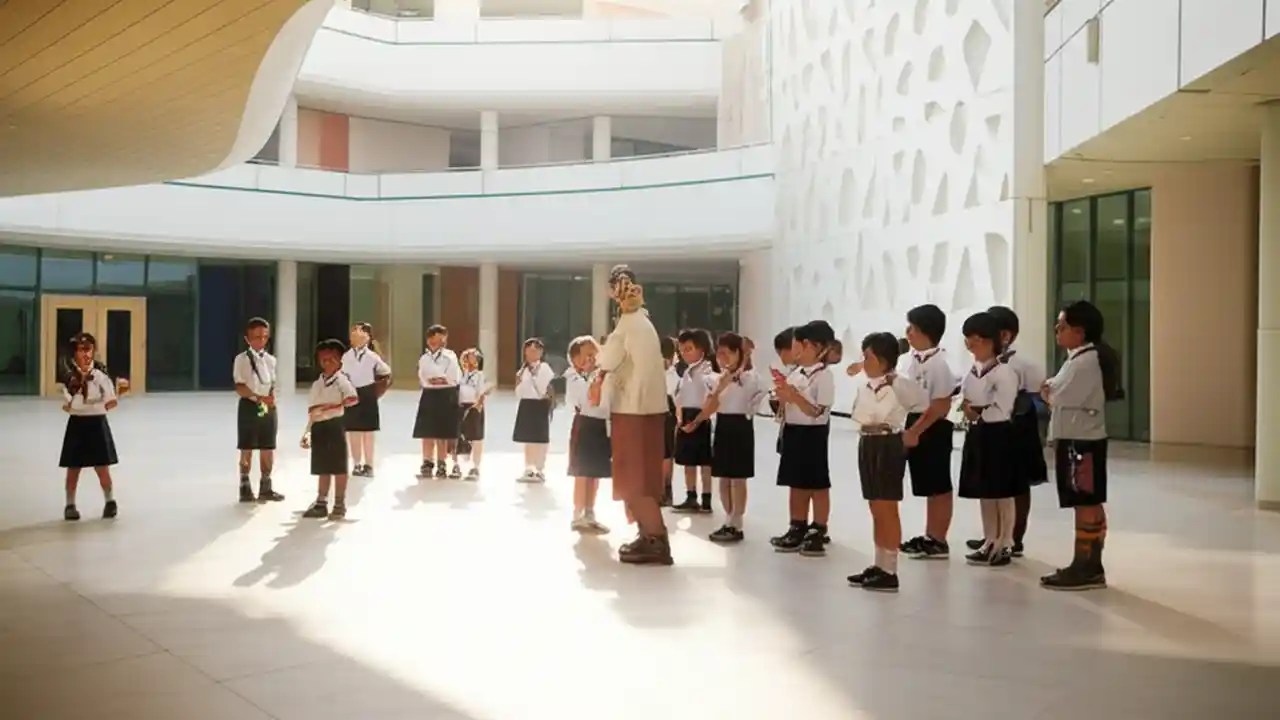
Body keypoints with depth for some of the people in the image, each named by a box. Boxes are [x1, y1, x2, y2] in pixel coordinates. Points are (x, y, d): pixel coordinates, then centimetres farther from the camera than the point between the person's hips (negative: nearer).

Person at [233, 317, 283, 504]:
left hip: (268, 408, 4)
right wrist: (258, 398, -23)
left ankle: (266, 487, 16)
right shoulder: (241, 359, -6)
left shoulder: (270, 359, 8)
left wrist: (272, 399, -9)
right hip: (249, 406, -4)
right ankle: (245, 488, 10)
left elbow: (272, 386, 11)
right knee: (247, 449, 1)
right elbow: (240, 387, -11)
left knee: (268, 449, 6)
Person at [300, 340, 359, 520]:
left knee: (339, 467, -1)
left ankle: (339, 505, 6)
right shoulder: (317, 384, 14)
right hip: (319, 428, 6)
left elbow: (354, 399, -23)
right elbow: (311, 412, 16)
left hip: (335, 425, -6)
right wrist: (307, 433, 11)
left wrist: (333, 406, -26)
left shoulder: (341, 380, -6)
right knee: (322, 467, 12)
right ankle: (321, 503, 20)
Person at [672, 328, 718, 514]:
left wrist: (696, 421, -20)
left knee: (705, 462, -1)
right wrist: (680, 418, 0)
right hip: (686, 419, 8)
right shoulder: (687, 372, 15)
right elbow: (679, 399, 15)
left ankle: (706, 501, 5)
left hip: (701, 420, -8)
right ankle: (691, 499, 21)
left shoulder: (708, 372, -11)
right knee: (688, 462, 12)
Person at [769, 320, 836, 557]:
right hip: (793, 431, 8)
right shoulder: (795, 373, 9)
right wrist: (782, 394, -6)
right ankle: (797, 529, 22)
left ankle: (818, 533, 9)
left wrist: (795, 396, -26)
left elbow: (819, 412, -20)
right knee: (796, 484, 13)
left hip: (812, 434, -8)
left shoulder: (824, 376, -14)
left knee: (818, 485, 2)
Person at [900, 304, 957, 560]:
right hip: (916, 427, 9)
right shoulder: (915, 359, 8)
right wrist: (909, 430, 12)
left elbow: (941, 407, -20)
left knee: (939, 488, 3)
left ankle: (939, 542, 12)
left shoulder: (938, 364, -19)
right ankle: (930, 537, 27)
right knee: (928, 488, 17)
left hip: (933, 430, -9)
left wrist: (915, 431, -19)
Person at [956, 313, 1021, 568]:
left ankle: (1005, 546, 10)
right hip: (977, 434, 9)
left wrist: (978, 413, -11)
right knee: (983, 494, 13)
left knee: (1002, 494, 1)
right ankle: (990, 543, 22)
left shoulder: (1004, 373, -15)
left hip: (997, 435, -8)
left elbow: (1001, 410, -21)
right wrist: (969, 411, -1)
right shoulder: (972, 371, 11)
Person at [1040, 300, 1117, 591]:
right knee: (1090, 504, 14)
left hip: (1081, 440, -11)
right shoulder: (1082, 358, 15)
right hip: (1080, 438, 11)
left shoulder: (1084, 361, -18)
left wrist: (1047, 392, 1)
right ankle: (1091, 565, 21)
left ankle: (1084, 567, 0)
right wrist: (1052, 390, -1)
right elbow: (1066, 394, 17)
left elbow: (1059, 398, -18)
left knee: (1085, 504, -5)